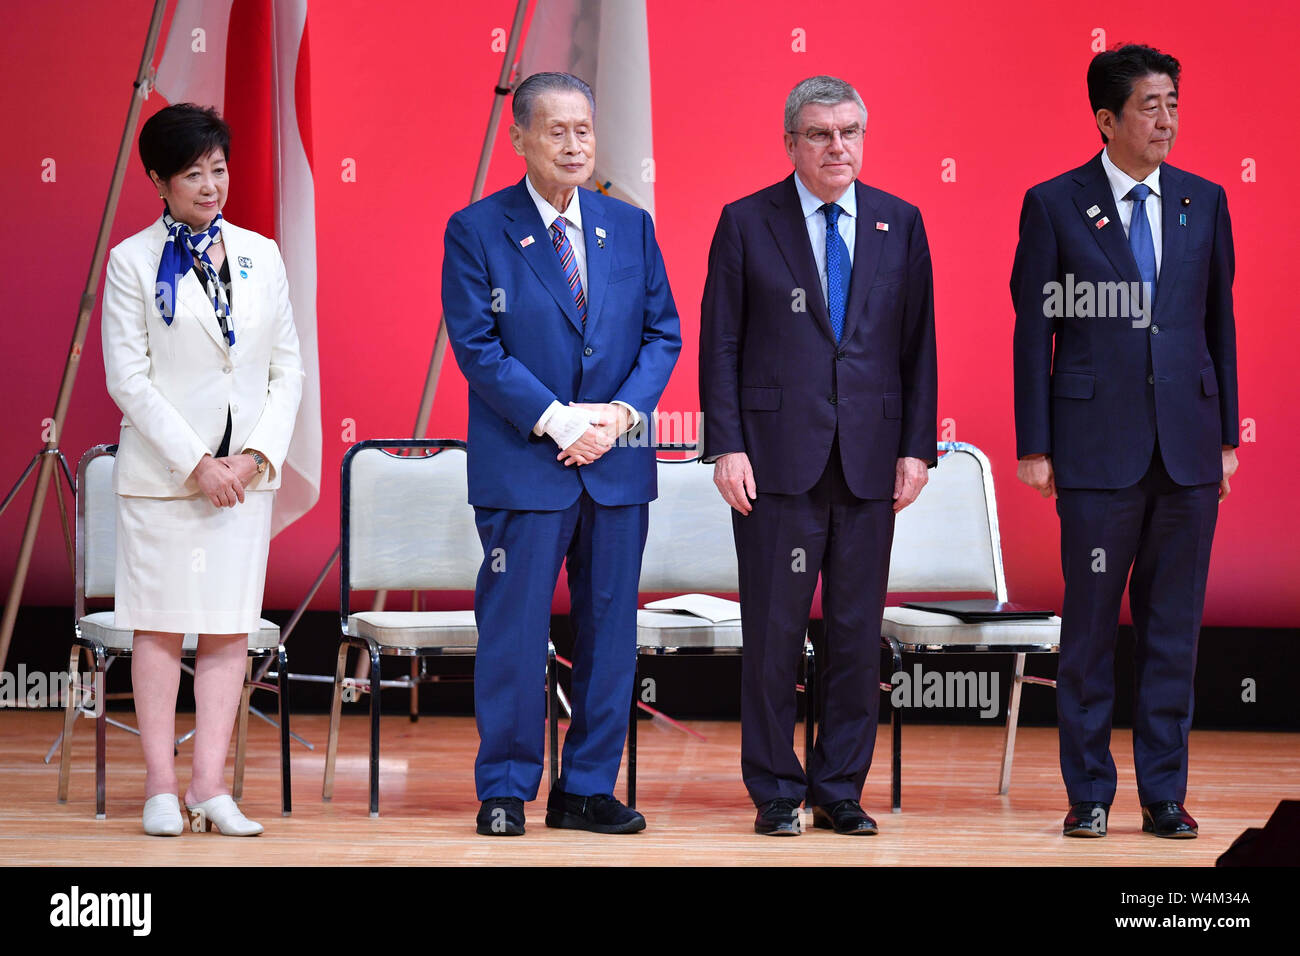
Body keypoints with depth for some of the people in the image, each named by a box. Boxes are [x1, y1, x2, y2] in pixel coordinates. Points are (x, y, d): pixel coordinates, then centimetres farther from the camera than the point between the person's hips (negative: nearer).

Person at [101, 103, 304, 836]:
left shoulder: (261, 255, 9)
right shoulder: (133, 261, -1)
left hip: (246, 470, 3)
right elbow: (128, 377, -7)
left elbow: (289, 367, 8)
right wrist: (195, 462, -12)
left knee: (230, 629, 2)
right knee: (161, 626, 1)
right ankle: (161, 787, 5)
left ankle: (211, 784, 5)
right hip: (161, 470, -3)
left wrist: (259, 454, -5)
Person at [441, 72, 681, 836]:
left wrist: (621, 412, -8)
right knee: (514, 633, -2)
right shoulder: (477, 231, -2)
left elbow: (664, 333, 9)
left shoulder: (631, 227, 10)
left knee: (610, 629, 7)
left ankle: (588, 789, 15)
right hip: (522, 465, -4)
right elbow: (476, 344, -8)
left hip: (618, 462, 4)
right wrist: (557, 421, -15)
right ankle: (506, 792, 9)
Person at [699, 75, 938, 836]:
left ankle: (841, 789, 14)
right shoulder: (747, 224, 2)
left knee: (858, 632, 5)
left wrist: (917, 448, 2)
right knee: (774, 632, 0)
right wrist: (726, 446, -7)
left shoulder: (900, 225, 9)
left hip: (870, 462, 2)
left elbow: (919, 345, 9)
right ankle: (777, 792, 10)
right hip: (777, 458, -2)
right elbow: (720, 345, 1)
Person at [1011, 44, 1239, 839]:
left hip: (1187, 447, 3)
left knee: (1174, 626, 7)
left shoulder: (1204, 202, 9)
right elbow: (1034, 328, 0)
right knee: (1091, 624, 3)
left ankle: (1165, 791, 14)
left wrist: (1228, 434, 8)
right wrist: (1034, 445, -3)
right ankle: (1089, 793, 12)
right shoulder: (1054, 205, -1)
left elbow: (1220, 321, 12)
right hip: (1098, 446, -3)